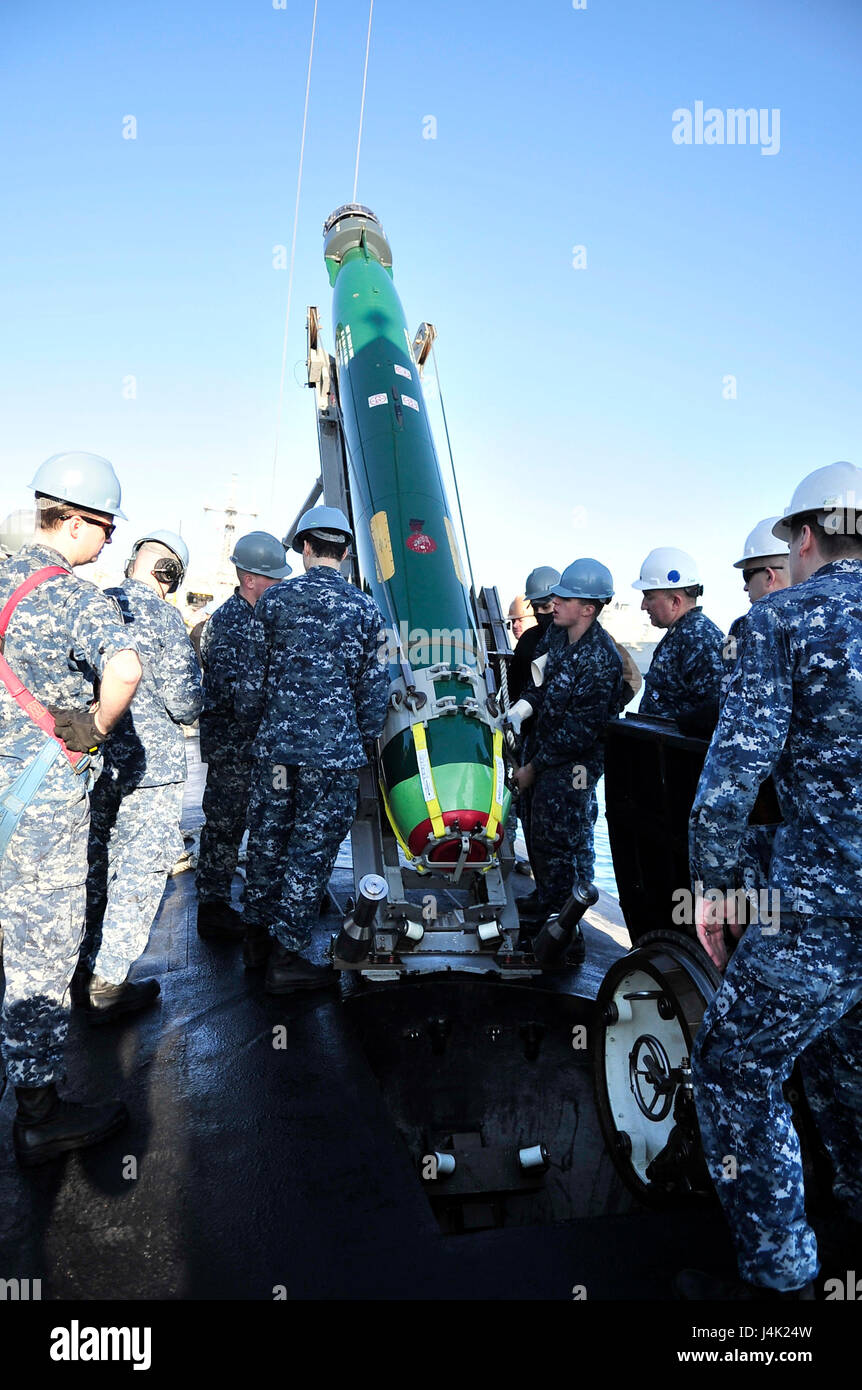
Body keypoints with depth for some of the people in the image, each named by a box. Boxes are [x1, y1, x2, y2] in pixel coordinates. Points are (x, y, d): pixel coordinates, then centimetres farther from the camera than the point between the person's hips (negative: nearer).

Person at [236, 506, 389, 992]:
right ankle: (287, 955, 12)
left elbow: (256, 673, 5)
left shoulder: (274, 600, 1)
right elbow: (374, 686, 1)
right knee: (312, 848, 5)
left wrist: (251, 715, 23)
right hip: (336, 750, -2)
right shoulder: (366, 608, -1)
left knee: (268, 838, 17)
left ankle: (259, 931, 34)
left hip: (277, 742, 3)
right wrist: (366, 739, 14)